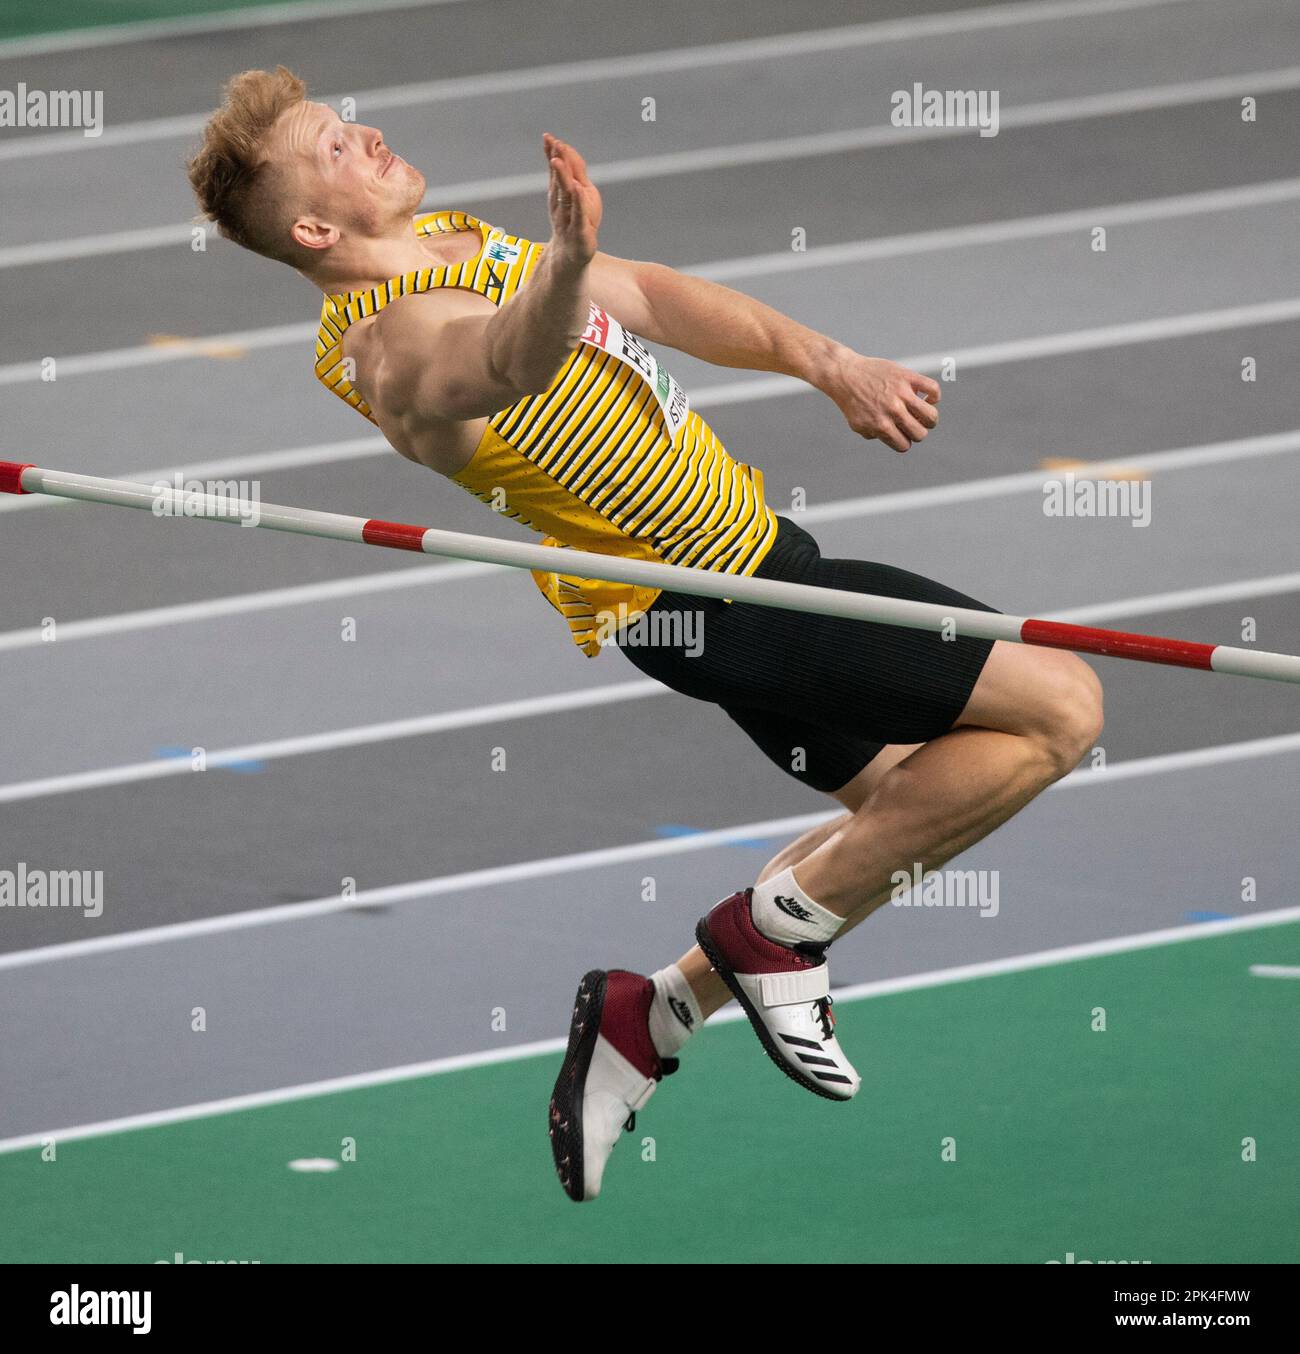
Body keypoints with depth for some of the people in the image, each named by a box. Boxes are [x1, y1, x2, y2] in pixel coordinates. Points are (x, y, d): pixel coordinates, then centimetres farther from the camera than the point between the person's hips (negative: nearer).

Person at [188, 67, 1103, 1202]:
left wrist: (832, 366, -4)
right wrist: (565, 265, -66)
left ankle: (648, 1020, 19)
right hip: (708, 594, -10)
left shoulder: (446, 239, 9)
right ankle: (777, 925, -2)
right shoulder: (394, 341, -21)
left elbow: (652, 296, 7)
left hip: (738, 535, 10)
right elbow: (507, 361, -45)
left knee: (904, 805, 20)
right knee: (1058, 708, -10)